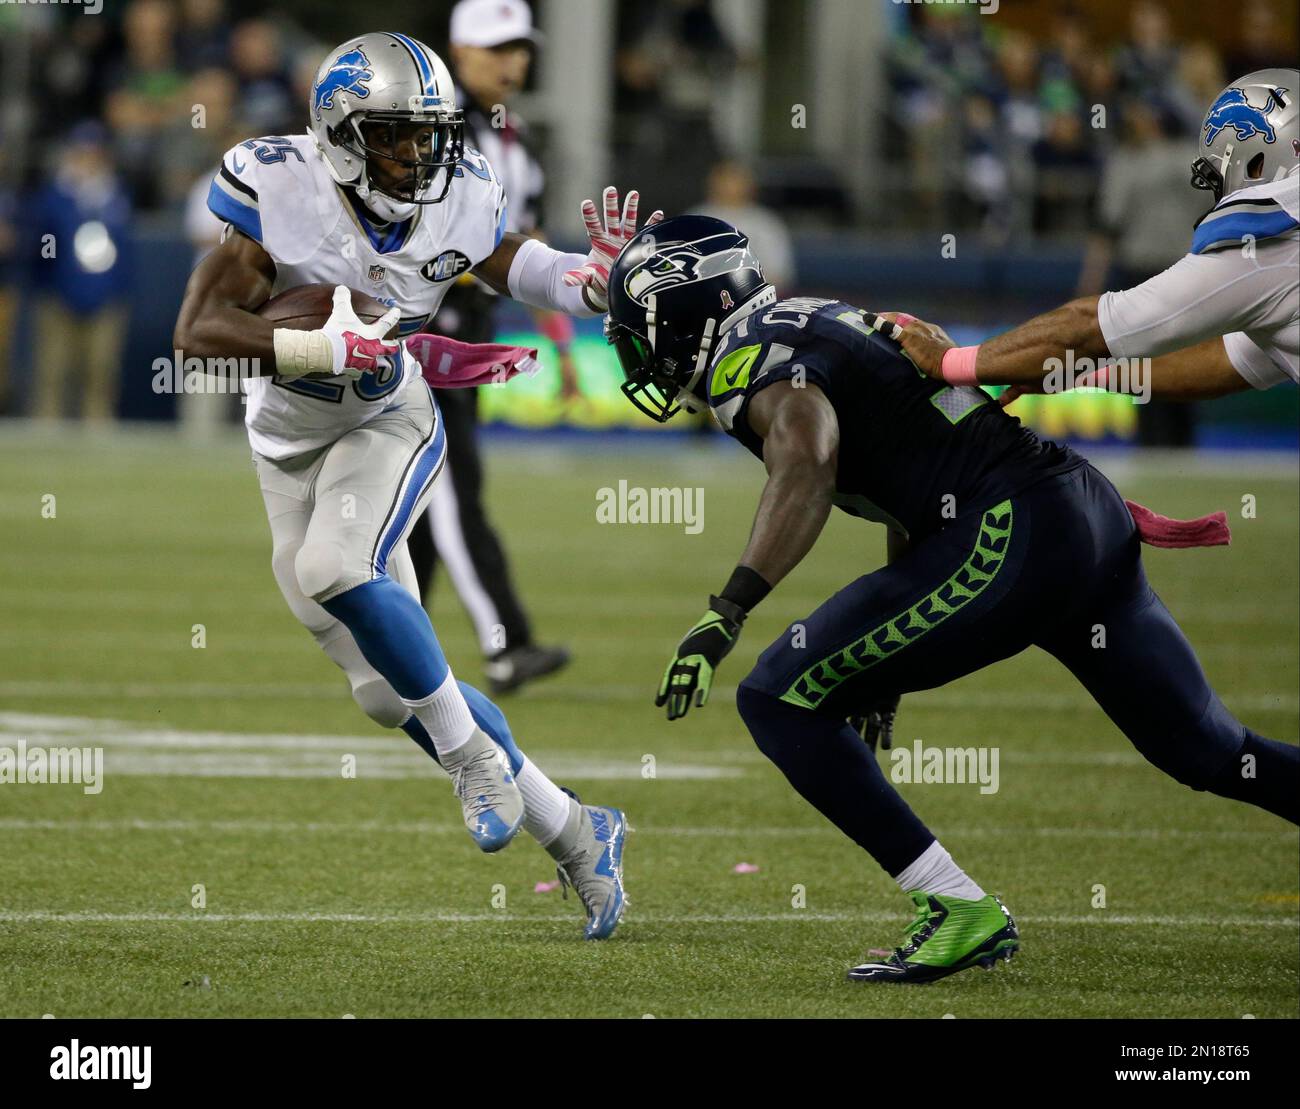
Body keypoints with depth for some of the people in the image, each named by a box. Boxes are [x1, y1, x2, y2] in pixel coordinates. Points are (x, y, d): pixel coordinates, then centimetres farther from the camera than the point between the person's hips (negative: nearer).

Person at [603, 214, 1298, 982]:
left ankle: (962, 915, -6)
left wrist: (725, 615, -32)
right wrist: (887, 670, 40)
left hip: (1011, 535, -10)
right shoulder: (818, 322, 26)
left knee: (783, 700, -5)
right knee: (1216, 757, 19)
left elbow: (807, 464, -25)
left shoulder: (753, 353, -3)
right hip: (1090, 509, 10)